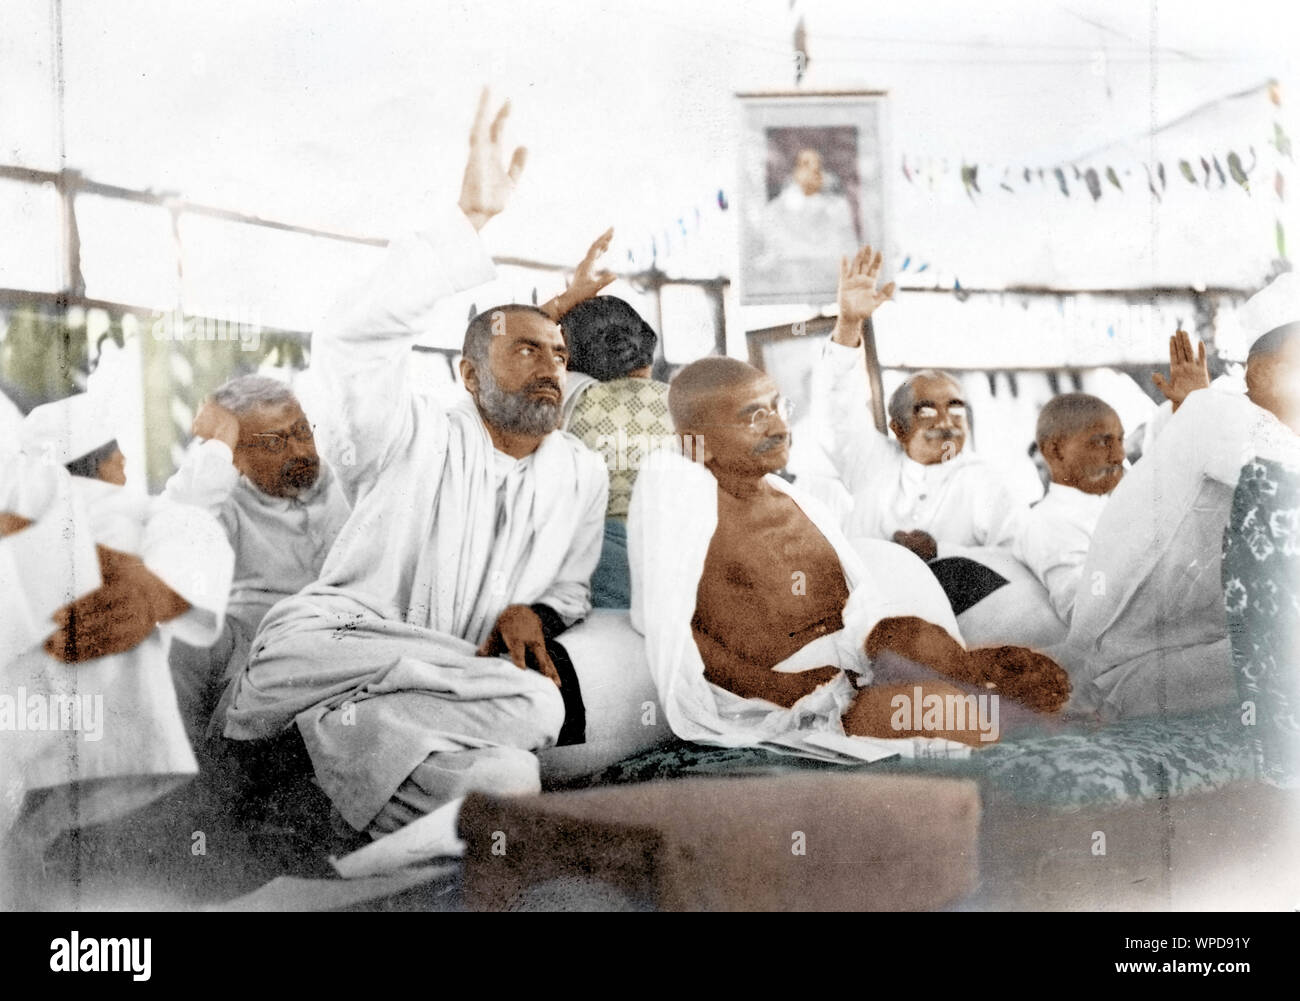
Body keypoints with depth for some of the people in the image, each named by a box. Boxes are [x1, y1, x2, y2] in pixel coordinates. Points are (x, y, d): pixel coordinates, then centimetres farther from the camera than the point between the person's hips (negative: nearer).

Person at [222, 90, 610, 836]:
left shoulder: (583, 475, 18)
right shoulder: (419, 437, 4)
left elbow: (575, 587, 26)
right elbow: (353, 344, -15)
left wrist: (533, 614, -2)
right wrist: (472, 222, -21)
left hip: (451, 683, 6)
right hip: (333, 648, -5)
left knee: (508, 777, -34)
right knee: (534, 707, -34)